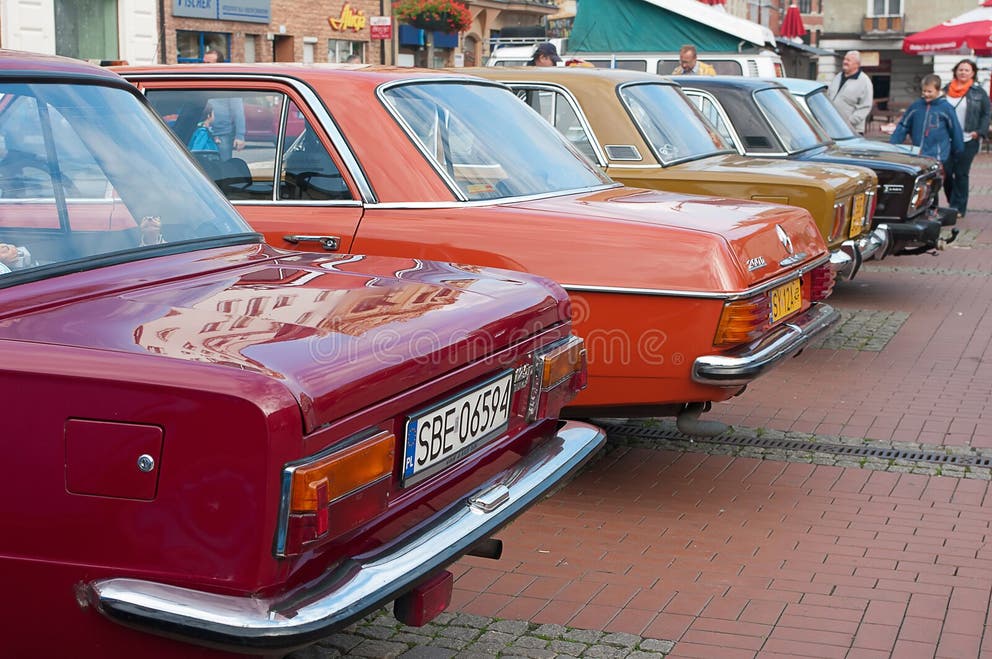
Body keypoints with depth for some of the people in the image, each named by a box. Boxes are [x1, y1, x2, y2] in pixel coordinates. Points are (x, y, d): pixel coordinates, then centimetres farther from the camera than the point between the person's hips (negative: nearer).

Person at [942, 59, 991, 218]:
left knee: (961, 174, -1)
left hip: (968, 141, -2)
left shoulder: (979, 92, 1)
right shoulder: (947, 90, 7)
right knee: (946, 172, 1)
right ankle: (952, 203, 19)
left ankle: (958, 208, 5)